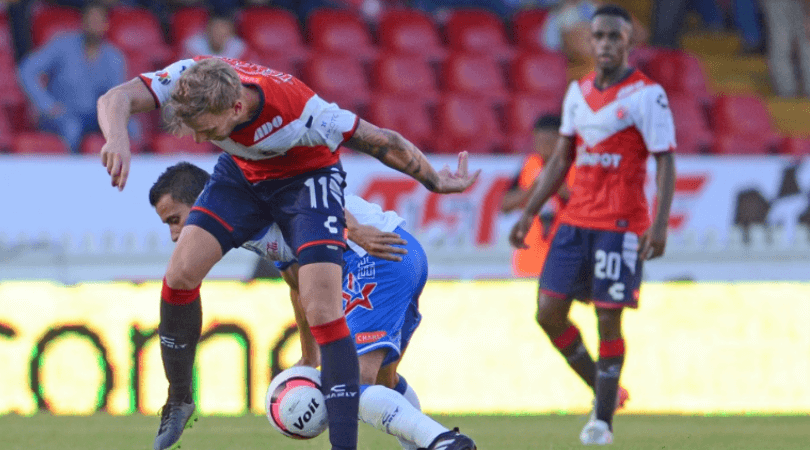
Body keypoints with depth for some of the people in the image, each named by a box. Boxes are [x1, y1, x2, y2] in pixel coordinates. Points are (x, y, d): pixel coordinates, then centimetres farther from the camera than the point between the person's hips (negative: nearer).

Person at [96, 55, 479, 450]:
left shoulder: (300, 112, -41)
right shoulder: (191, 80, -31)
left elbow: (382, 142, -28)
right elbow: (115, 100, -41)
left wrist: (435, 181, -14)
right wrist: (117, 138, -65)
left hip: (308, 177, -4)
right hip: (241, 172, 4)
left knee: (322, 311, -18)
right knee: (182, 271, -11)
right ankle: (178, 400, 11)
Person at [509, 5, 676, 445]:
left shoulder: (647, 95, -7)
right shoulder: (578, 92, 12)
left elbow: (665, 162, -10)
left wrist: (660, 223, -20)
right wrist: (529, 213, 15)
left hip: (621, 226, -6)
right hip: (575, 220, 6)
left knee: (608, 319, -5)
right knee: (549, 311, 0)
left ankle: (603, 421, 3)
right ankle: (602, 390, 18)